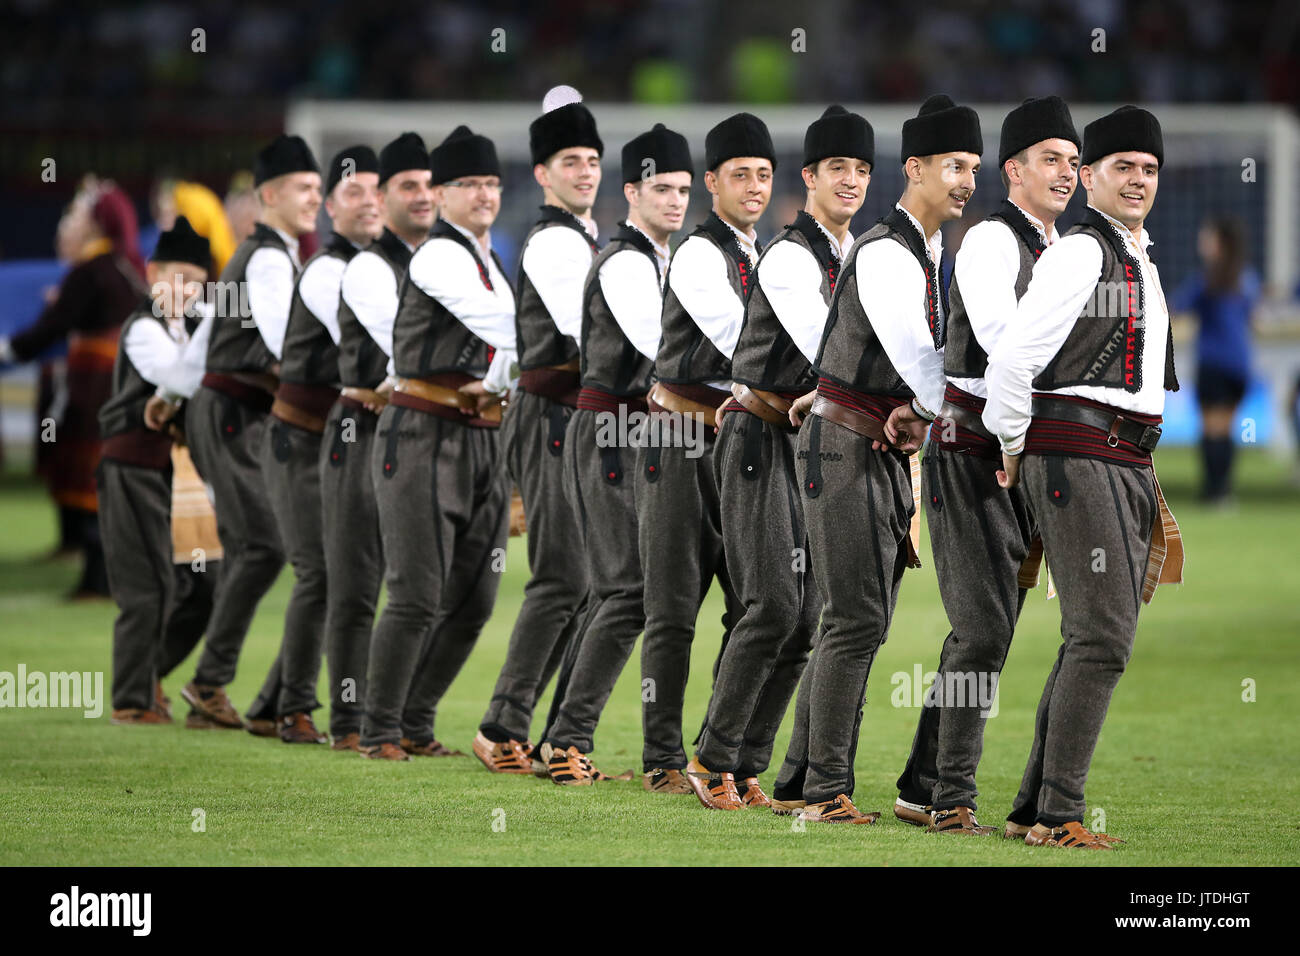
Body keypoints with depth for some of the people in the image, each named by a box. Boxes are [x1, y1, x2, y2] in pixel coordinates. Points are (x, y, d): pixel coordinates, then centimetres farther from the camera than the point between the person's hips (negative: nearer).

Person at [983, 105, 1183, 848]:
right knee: (1103, 637, -14)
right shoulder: (1079, 254, -11)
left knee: (1097, 638, 10)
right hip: (1078, 457, -10)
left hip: (1129, 465, 10)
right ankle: (1058, 815, -12)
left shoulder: (1142, 261, 19)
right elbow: (1013, 356, -16)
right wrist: (1013, 449, -4)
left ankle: (1035, 806, 15)